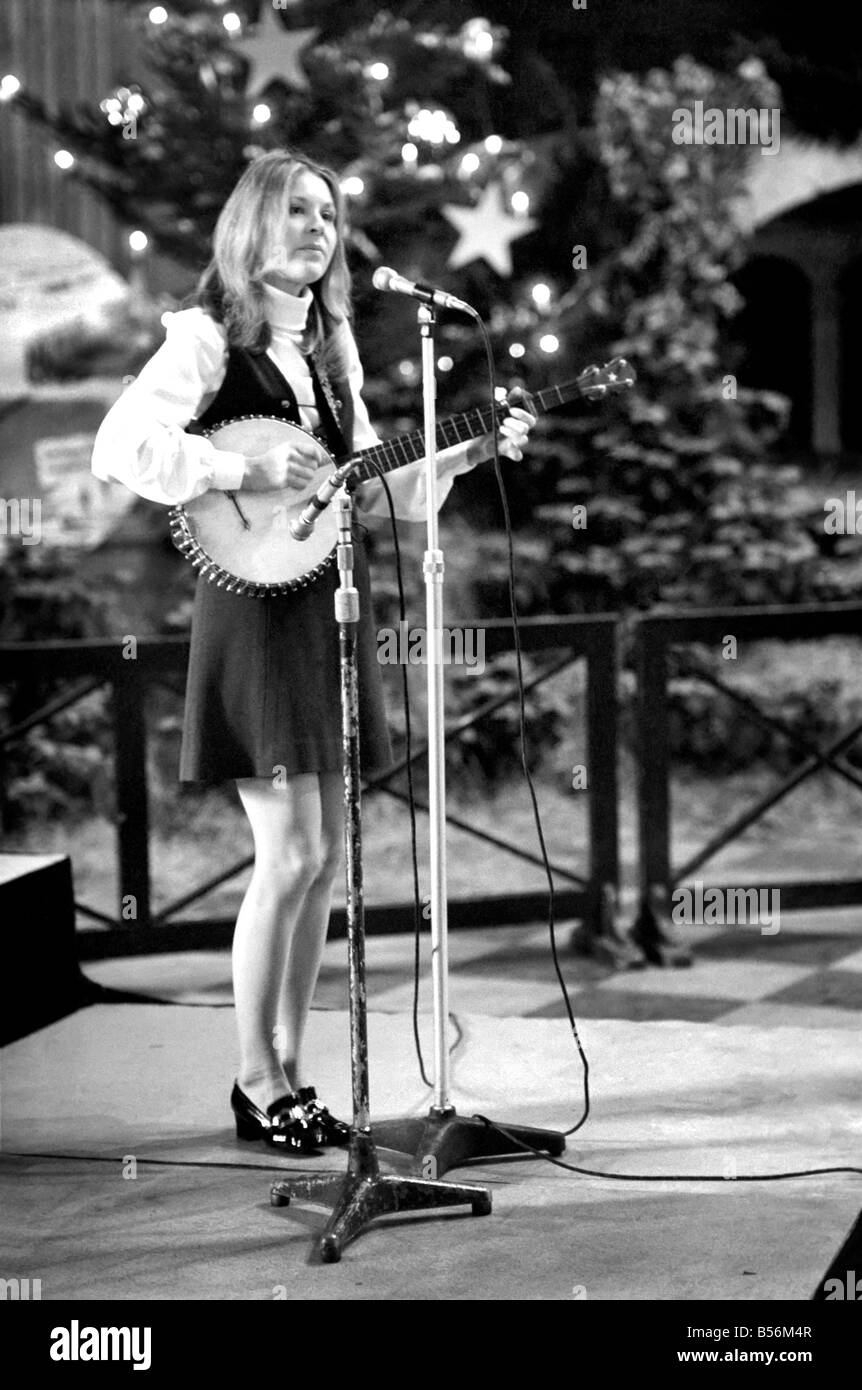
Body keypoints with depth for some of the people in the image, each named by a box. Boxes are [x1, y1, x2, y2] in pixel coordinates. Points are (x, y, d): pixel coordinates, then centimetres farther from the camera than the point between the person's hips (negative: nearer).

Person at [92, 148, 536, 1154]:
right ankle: (257, 1081, 4)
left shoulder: (330, 347, 15)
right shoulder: (208, 336, -7)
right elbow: (120, 446, -21)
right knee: (291, 854, -9)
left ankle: (290, 1071, 17)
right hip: (257, 607, -8)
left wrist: (469, 452, 8)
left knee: (322, 857, 8)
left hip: (332, 606, 8)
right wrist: (245, 471, -24)